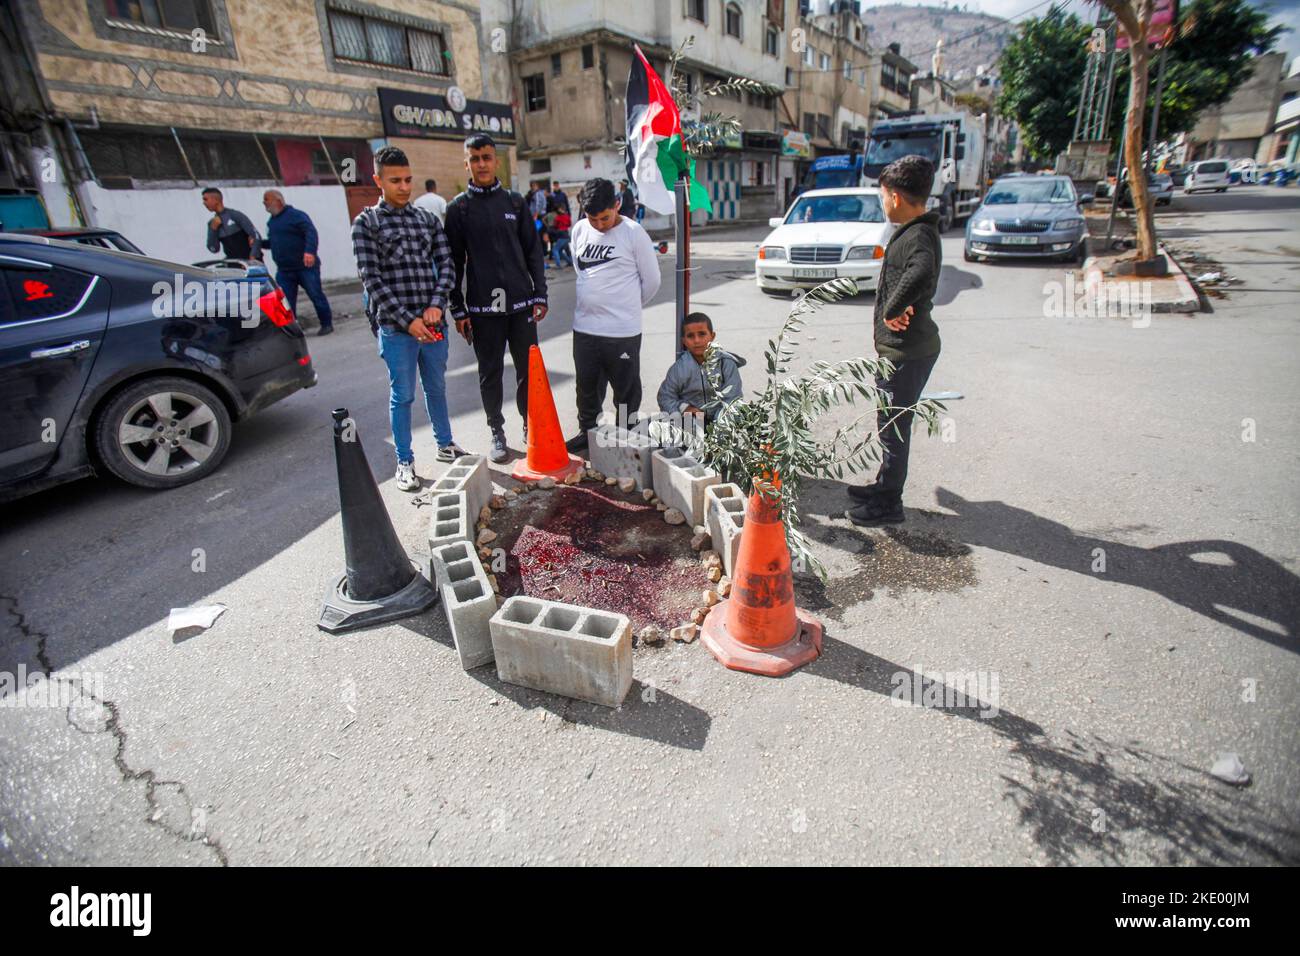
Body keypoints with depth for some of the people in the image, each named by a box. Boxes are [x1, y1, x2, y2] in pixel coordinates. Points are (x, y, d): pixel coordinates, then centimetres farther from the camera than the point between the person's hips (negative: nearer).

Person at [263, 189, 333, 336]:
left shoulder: (296, 215, -7)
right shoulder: (271, 222, 18)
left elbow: (311, 232, -20)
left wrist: (310, 251, -34)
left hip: (306, 266, -7)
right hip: (284, 270, 7)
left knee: (316, 295, -1)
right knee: (286, 302, 3)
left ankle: (326, 324, 12)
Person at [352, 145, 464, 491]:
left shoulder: (428, 219, 10)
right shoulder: (366, 222, -1)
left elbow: (446, 265, 6)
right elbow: (371, 278, -7)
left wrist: (436, 306, -10)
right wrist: (407, 320, -15)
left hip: (433, 322, 4)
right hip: (395, 327, -3)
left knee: (436, 388, 17)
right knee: (402, 395, 4)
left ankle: (445, 445, 34)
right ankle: (405, 461, 16)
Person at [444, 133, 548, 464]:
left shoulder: (515, 201, 9)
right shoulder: (458, 208, 3)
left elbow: (533, 251, 9)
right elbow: (454, 263, 2)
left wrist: (540, 296, 2)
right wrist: (458, 310, -3)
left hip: (521, 303, 2)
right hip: (482, 308, -1)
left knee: (528, 370, 6)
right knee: (490, 373, 6)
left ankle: (530, 426, 22)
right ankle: (497, 433, 19)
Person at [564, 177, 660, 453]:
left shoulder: (633, 233, -9)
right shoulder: (579, 230, 5)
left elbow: (651, 280, -2)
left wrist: (627, 305, 10)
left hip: (623, 330, -5)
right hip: (584, 327, 5)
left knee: (626, 389, 7)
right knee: (586, 385, 16)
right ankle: (586, 431, 33)